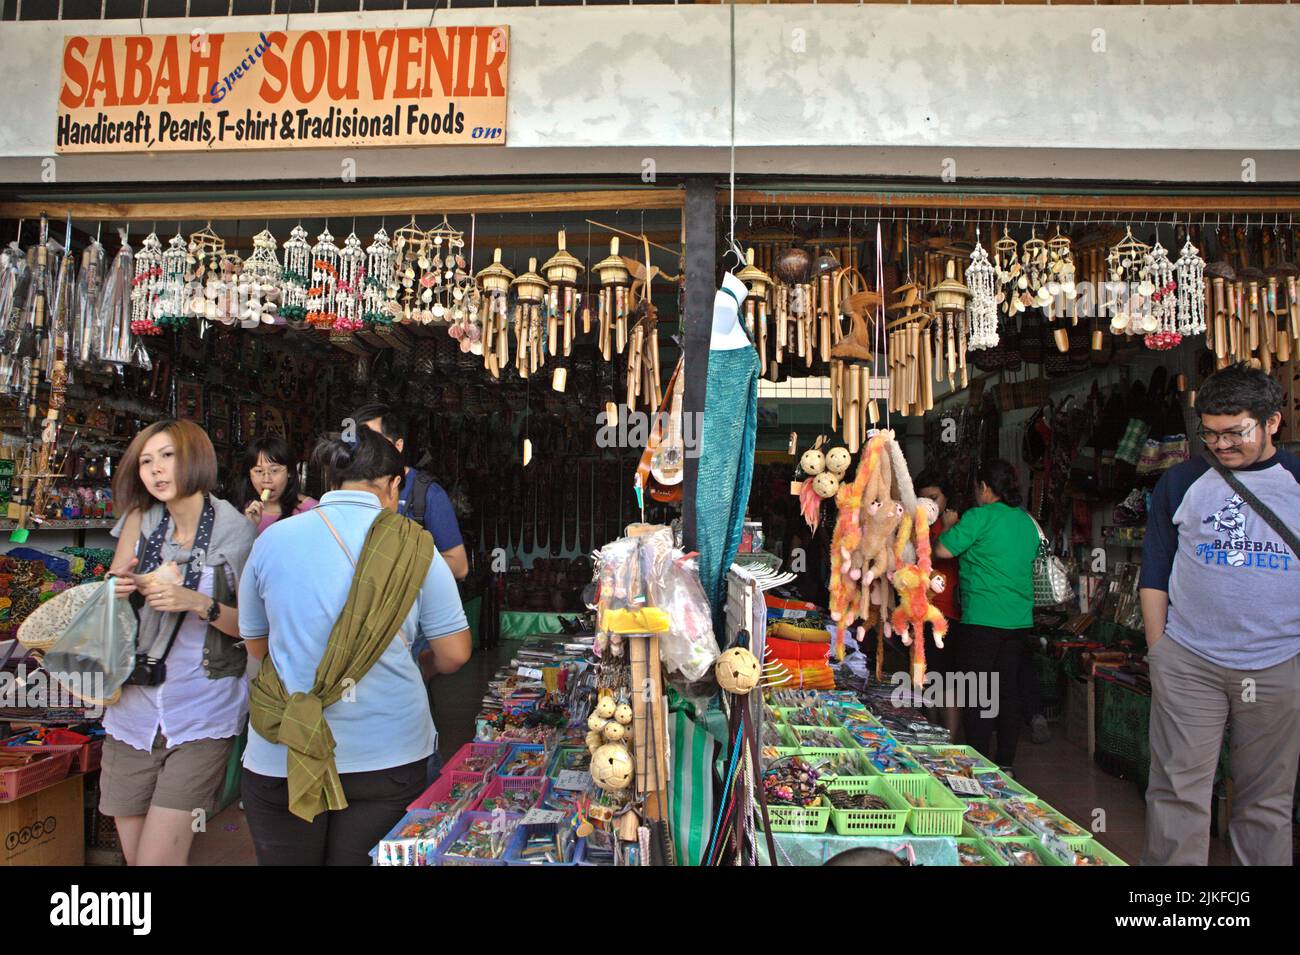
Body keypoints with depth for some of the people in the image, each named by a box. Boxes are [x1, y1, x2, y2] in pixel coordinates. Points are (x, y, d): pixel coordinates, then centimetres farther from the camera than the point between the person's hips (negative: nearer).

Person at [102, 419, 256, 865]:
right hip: (134, 707, 4)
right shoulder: (139, 519, 2)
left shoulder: (236, 532, -9)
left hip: (203, 715, -4)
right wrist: (117, 590, -10)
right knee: (133, 855, 14)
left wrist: (200, 604, -22)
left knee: (157, 858, -6)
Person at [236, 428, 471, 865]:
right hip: (388, 757, -1)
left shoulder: (272, 540, -3)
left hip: (281, 758, 1)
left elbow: (256, 644, 10)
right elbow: (454, 654, -5)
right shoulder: (413, 547, -8)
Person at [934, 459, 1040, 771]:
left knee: (978, 695, 1)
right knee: (1009, 692, 12)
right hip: (1020, 620, 7)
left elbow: (942, 550, -12)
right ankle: (1005, 763, 19)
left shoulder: (979, 517, -11)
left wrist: (949, 525, 8)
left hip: (982, 620, -7)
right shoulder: (1027, 521, 11)